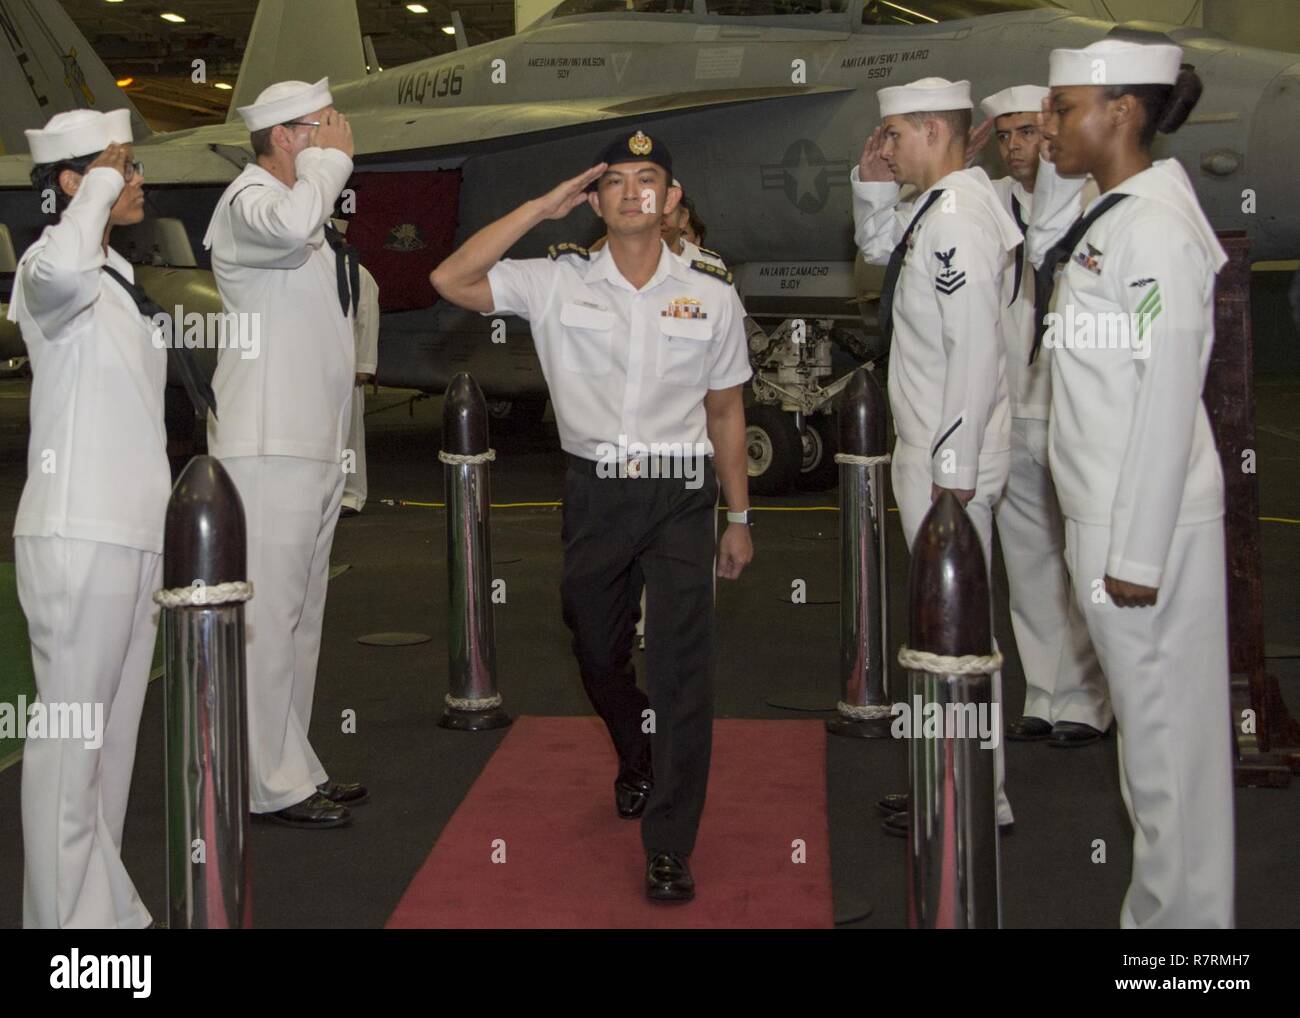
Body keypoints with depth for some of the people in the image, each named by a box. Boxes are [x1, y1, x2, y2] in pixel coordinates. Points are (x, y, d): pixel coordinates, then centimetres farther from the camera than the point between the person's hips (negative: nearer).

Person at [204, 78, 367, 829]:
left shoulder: (306, 201, 19)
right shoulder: (250, 199, -11)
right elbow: (291, 228, -36)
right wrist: (329, 160, -19)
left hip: (317, 442, 10)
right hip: (269, 447, -10)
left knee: (302, 611, 15)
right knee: (269, 612, -6)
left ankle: (295, 767, 25)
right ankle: (273, 785, 0)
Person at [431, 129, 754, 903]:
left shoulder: (712, 295, 3)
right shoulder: (558, 282, 0)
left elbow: (726, 411, 10)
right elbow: (451, 280, -11)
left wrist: (739, 517, 11)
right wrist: (544, 208, -9)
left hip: (681, 495, -1)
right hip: (596, 493, 1)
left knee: (682, 659, -10)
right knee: (598, 652, 17)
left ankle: (670, 847, -3)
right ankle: (637, 761, 48)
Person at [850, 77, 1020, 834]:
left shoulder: (959, 216, -19)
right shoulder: (936, 208, 12)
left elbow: (975, 350, -24)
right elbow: (878, 246, 32)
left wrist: (954, 468, -23)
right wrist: (873, 184, 13)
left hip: (954, 457, -10)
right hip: (931, 452, 10)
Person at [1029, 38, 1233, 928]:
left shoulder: (1155, 225, -17)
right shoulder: (1109, 215, 10)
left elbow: (1168, 395, -21)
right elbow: (1043, 264, 29)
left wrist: (1137, 550, -20)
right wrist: (1059, 174, 14)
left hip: (1146, 519, -9)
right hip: (1105, 511, 9)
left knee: (1165, 722, 2)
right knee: (1145, 716, 17)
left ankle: (1181, 908, 15)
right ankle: (1161, 901, 30)